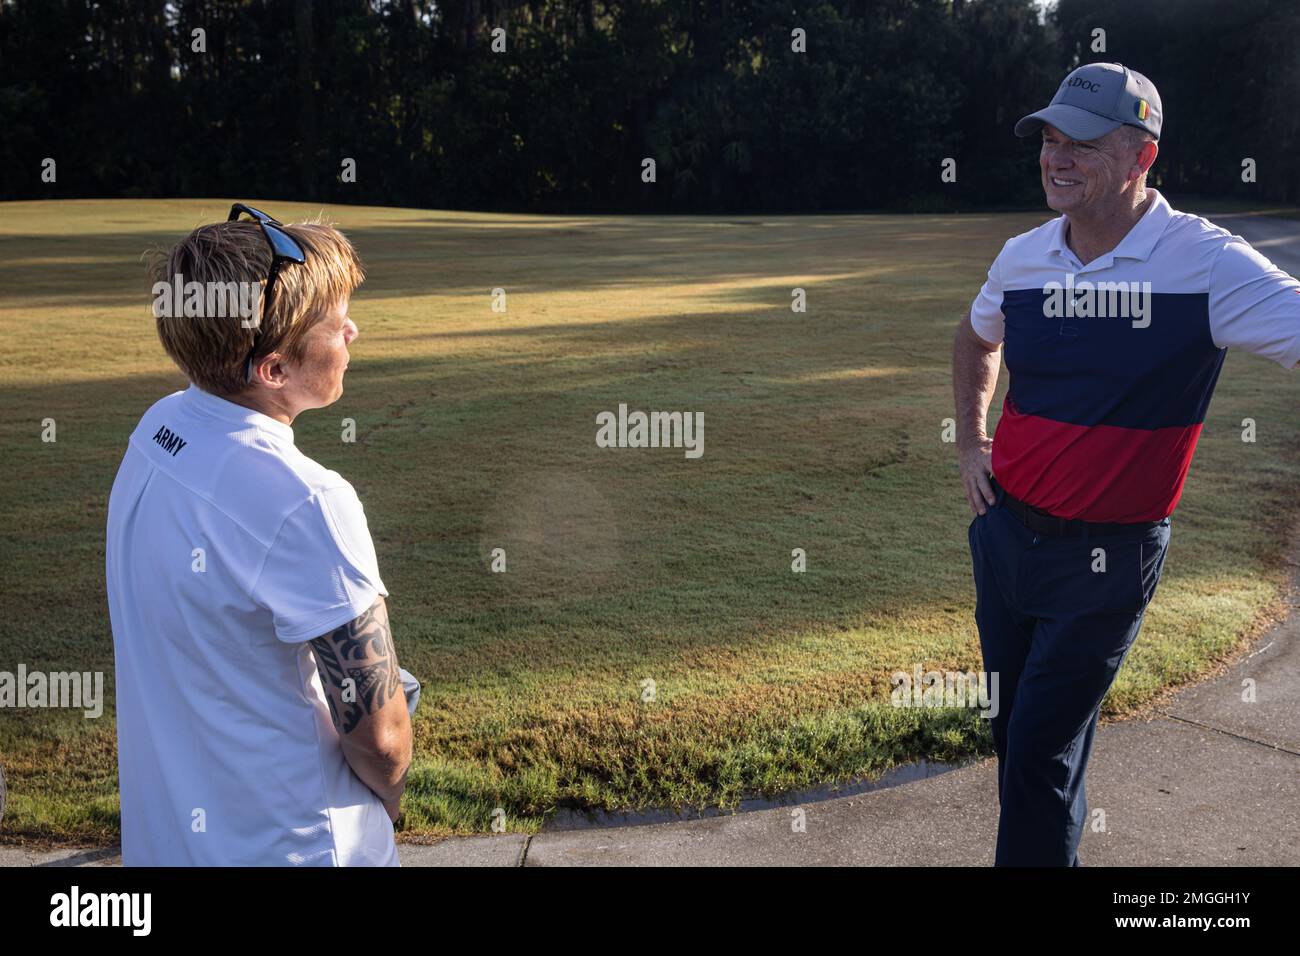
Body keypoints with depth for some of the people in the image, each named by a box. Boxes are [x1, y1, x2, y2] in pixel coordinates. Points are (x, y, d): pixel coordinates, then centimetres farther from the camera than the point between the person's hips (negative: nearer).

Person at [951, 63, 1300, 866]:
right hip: (1004, 529, 6)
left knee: (1041, 757, -1)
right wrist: (971, 440, 14)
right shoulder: (1023, 257, 2)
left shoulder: (1205, 262, -15)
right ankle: (1046, 845, 42)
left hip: (1107, 558, -6)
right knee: (1013, 731, 19)